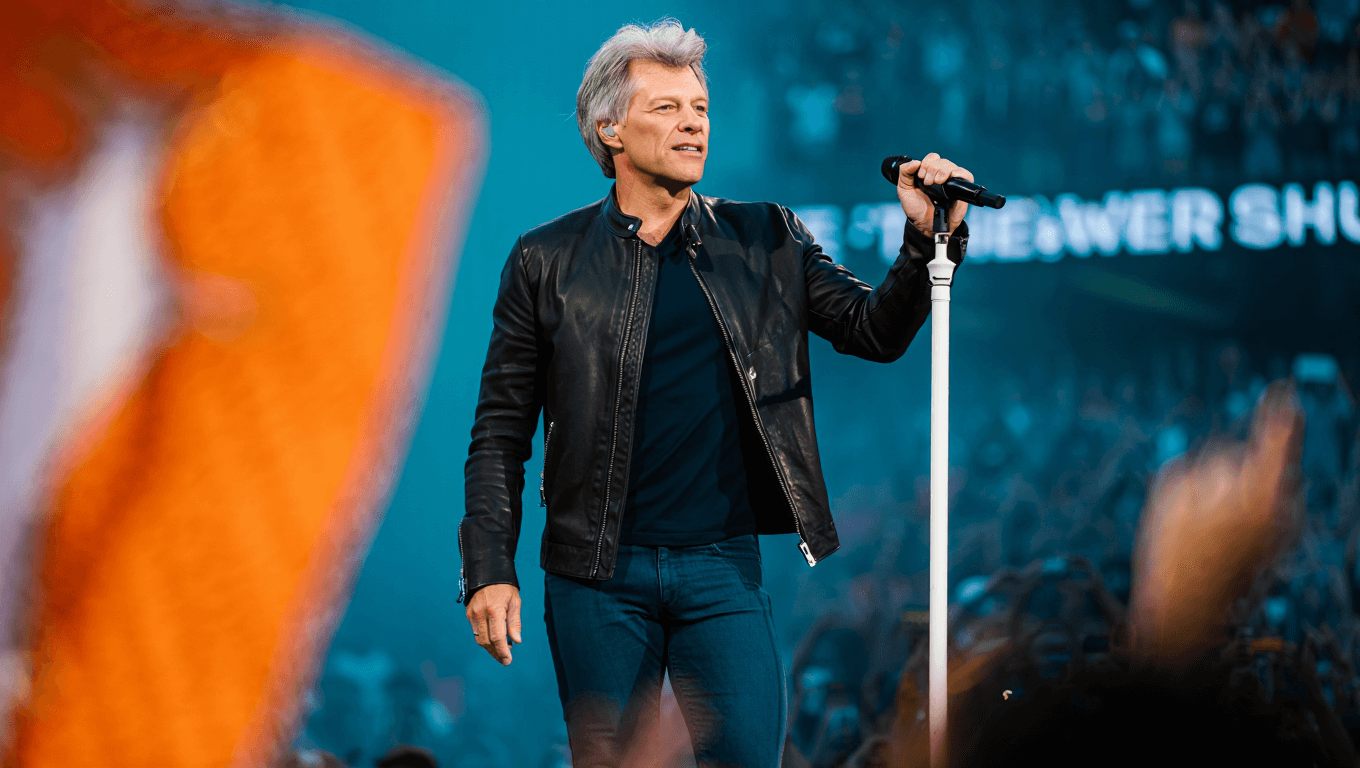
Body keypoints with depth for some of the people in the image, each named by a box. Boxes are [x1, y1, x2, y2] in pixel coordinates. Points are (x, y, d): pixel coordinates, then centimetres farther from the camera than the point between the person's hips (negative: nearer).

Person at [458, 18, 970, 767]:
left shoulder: (765, 242, 8)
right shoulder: (548, 260, 4)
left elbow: (876, 331, 3)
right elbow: (501, 429, 4)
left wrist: (927, 241, -15)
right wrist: (489, 570, -4)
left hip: (723, 566, 1)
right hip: (598, 577, -1)